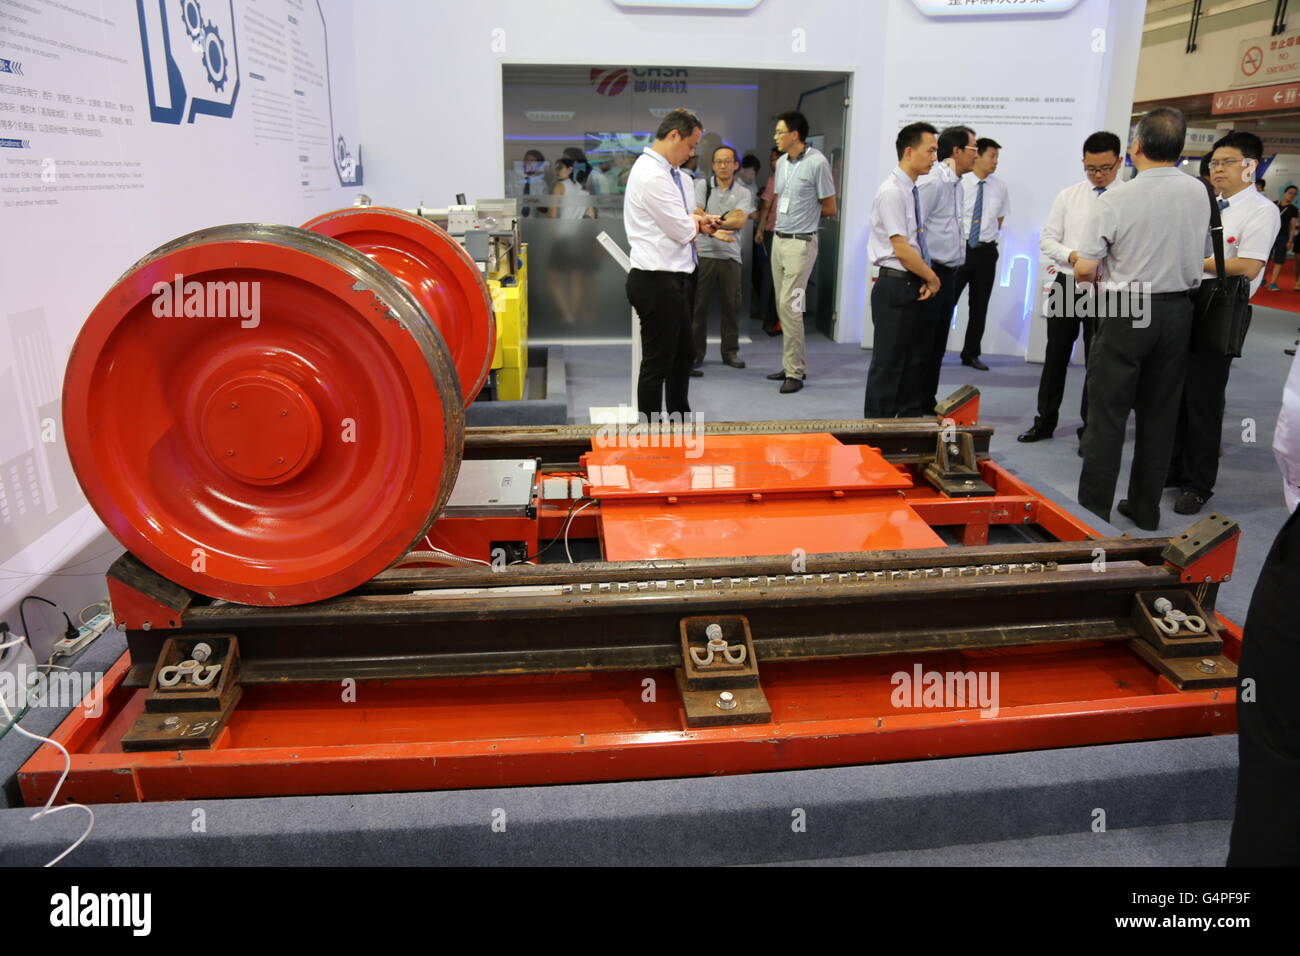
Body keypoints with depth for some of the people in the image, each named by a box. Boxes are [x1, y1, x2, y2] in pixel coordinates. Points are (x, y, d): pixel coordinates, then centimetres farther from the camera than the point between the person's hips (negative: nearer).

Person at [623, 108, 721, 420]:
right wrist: (698, 221, 4)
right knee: (657, 363, 0)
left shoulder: (667, 172, 13)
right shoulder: (652, 175, -19)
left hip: (674, 279, 11)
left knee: (684, 354, 21)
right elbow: (683, 230, -17)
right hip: (658, 282, -11)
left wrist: (694, 221, 3)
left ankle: (680, 419, 36)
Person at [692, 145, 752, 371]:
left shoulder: (743, 193, 8)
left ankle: (730, 352, 18)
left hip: (730, 255, 2)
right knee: (698, 305, 1)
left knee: (732, 305, 6)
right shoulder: (702, 185, 5)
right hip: (704, 253, -2)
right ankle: (696, 353, 9)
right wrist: (716, 231, -19)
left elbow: (740, 222, -8)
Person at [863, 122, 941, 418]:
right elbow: (901, 249, -19)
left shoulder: (912, 191, 14)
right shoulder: (892, 192, -14)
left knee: (905, 360, 14)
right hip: (894, 286, -9)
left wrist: (927, 279, 4)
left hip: (913, 286, 9)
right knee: (887, 362, -4)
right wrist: (932, 279, -9)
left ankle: (897, 422, 23)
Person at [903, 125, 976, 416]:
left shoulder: (955, 184, 16)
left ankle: (927, 403, 26)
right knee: (919, 346, -5)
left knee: (937, 345, 15)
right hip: (930, 273, -10)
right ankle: (910, 411, 1)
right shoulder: (932, 182, -14)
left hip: (948, 273, 10)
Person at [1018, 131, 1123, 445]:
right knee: (1056, 355, 11)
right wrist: (1071, 255, -14)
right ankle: (1045, 420, 23)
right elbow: (1047, 238, 4)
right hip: (1067, 283, 3)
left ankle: (1090, 428, 18)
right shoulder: (1068, 196, 4)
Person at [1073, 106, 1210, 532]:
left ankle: (1095, 505, 7)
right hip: (1178, 309, 5)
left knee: (1108, 411, 3)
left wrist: (1093, 277, 6)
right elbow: (1200, 255, 14)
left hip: (1126, 311, -4)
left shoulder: (1116, 199, -14)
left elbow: (1084, 268, -15)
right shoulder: (1198, 192, 2)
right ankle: (1145, 508, 19)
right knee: (1159, 413, 11)